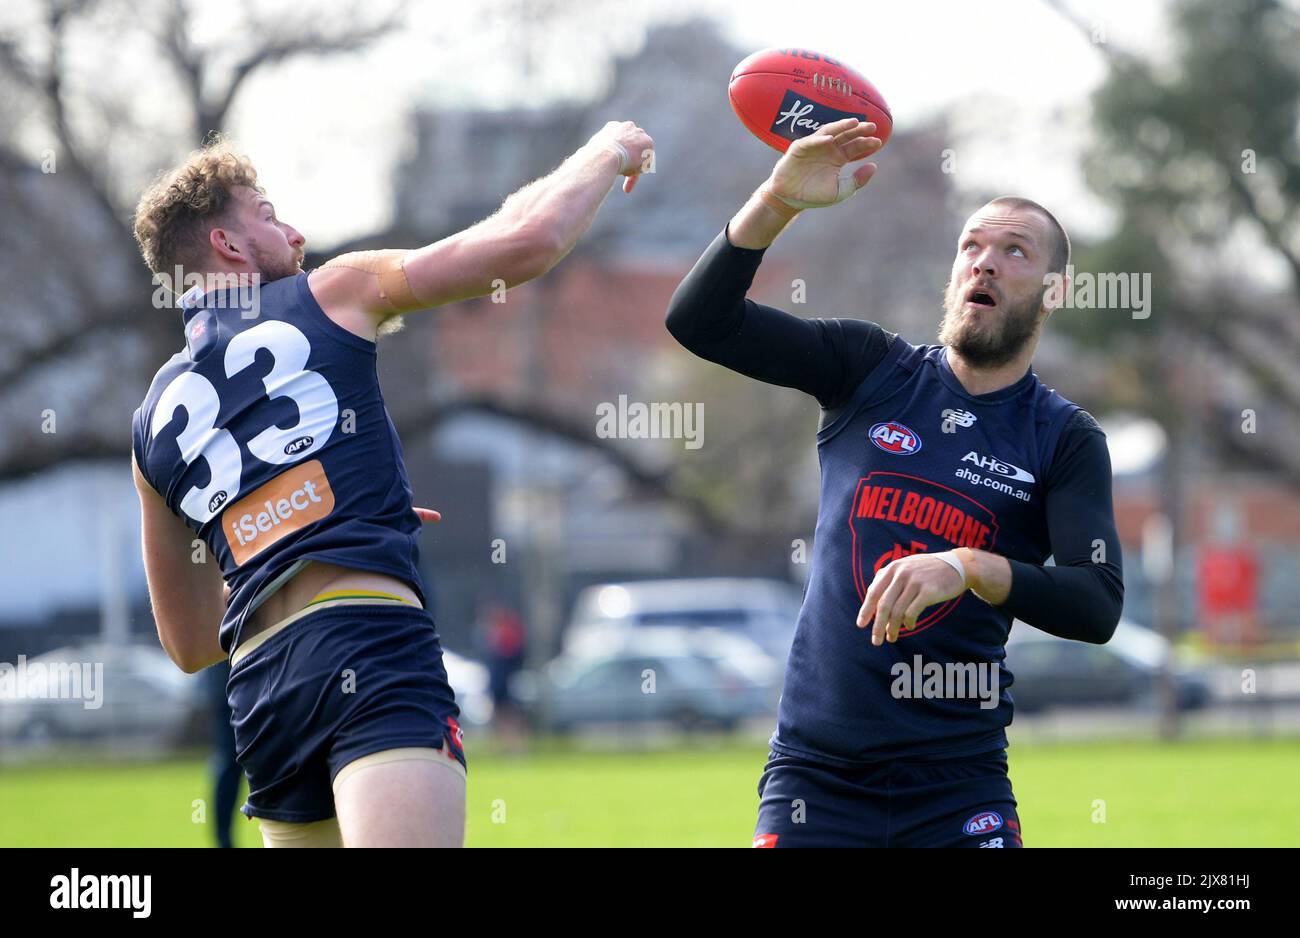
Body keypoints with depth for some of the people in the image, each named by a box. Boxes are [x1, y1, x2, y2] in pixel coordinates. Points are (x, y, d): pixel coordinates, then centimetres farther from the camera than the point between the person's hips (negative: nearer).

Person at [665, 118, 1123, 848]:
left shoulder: (1064, 439, 2)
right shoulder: (870, 369, 6)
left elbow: (1098, 607, -11)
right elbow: (699, 322, -2)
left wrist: (968, 568, -27)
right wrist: (779, 201, -16)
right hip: (816, 769, 1)